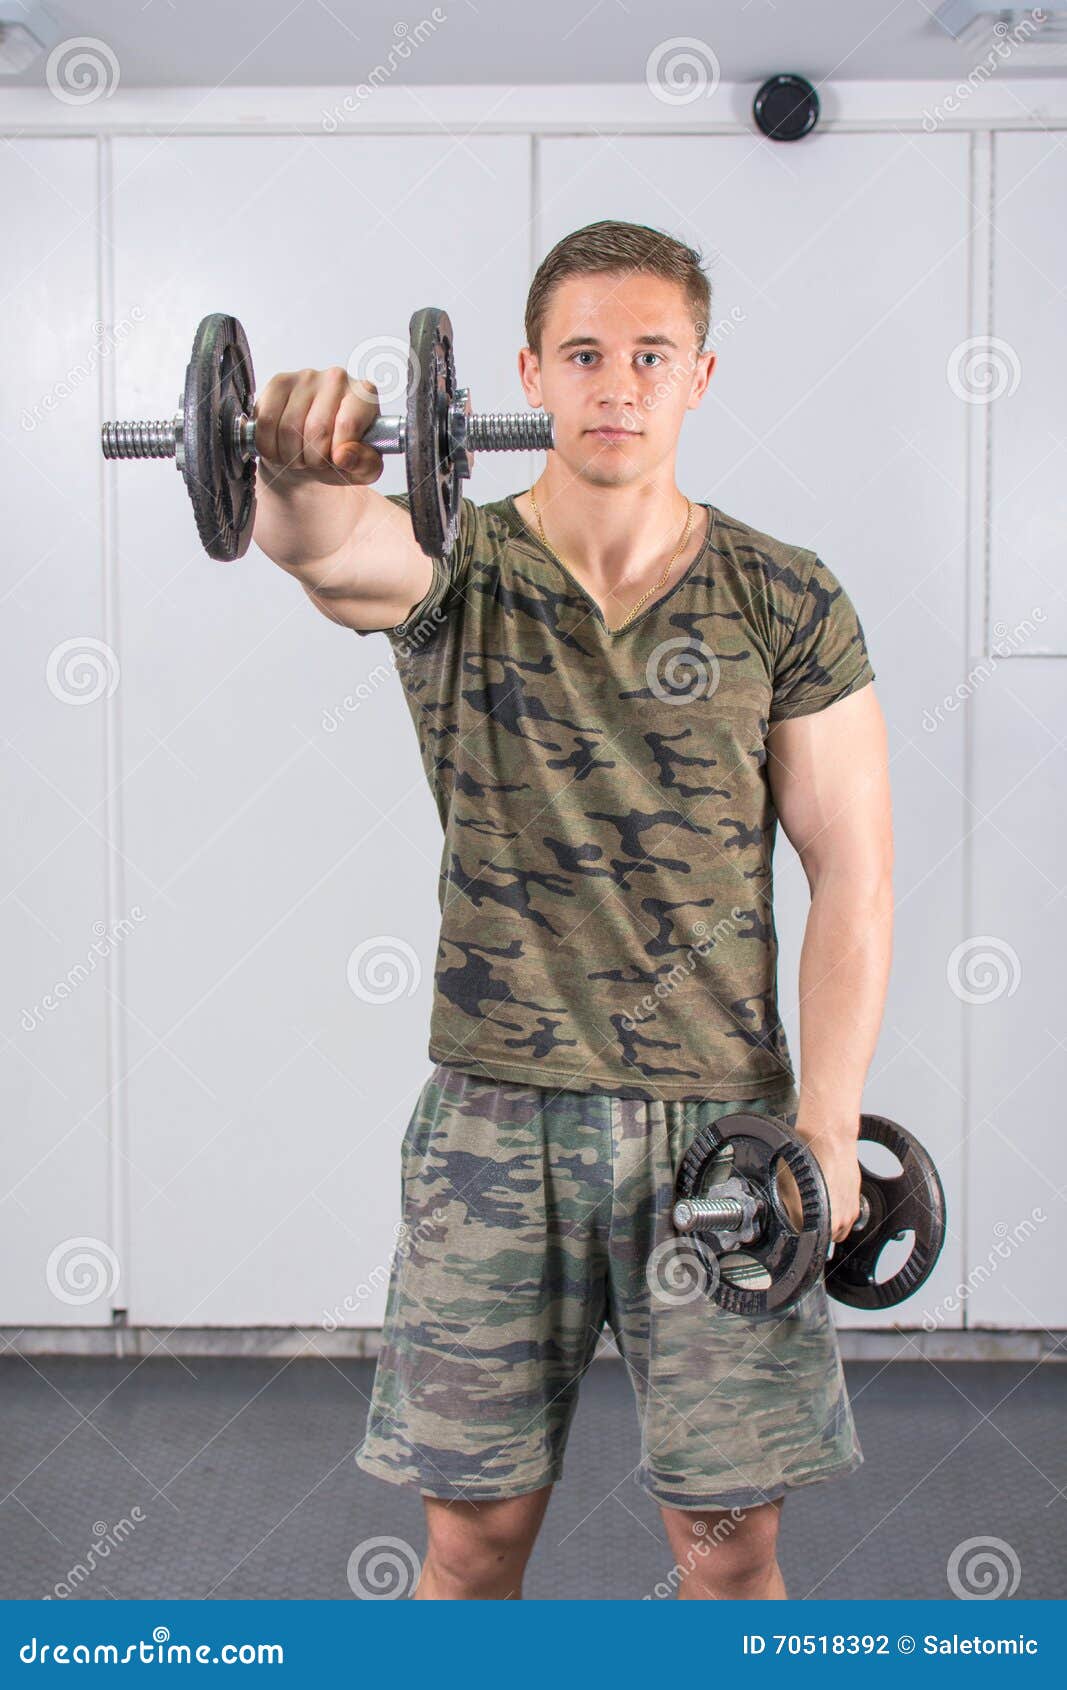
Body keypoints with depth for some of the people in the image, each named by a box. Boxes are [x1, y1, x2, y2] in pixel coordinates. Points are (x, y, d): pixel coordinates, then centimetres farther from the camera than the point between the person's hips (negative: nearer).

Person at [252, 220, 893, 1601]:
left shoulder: (786, 602, 1)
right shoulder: (456, 570, 0)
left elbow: (851, 875, 0)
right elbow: (327, 547, -24)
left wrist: (828, 1128, -7)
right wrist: (301, 472, -49)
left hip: (721, 1119, 0)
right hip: (497, 1116, 0)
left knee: (729, 1533, 8)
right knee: (475, 1519, 9)